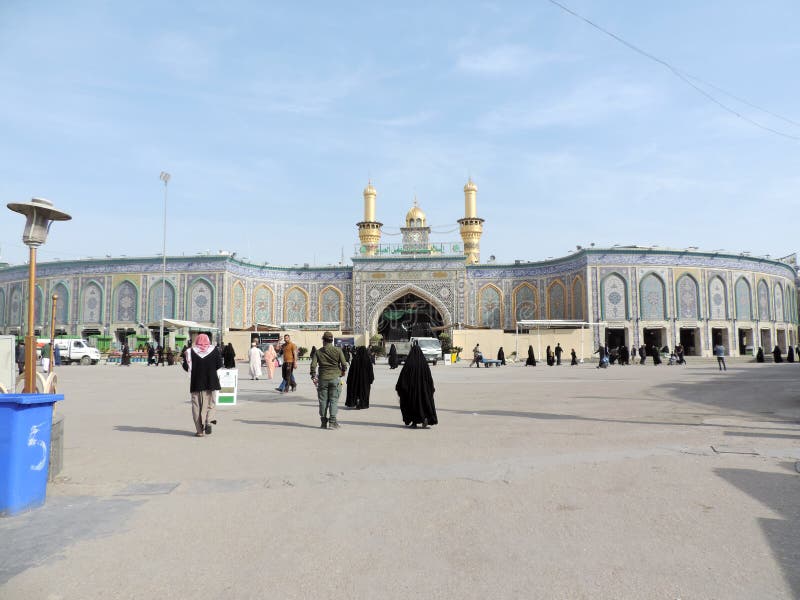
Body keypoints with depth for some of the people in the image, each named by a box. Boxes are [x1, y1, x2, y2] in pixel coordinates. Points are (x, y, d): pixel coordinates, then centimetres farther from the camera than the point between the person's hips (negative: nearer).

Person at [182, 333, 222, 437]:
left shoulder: (190, 352, -2)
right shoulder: (214, 350, -1)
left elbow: (186, 367, -2)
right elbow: (219, 365, -1)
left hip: (196, 383, 0)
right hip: (211, 382, 0)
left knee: (197, 406, 6)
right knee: (210, 403, 13)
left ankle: (200, 430, 4)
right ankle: (209, 420, -14)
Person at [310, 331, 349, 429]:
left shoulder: (318, 352, 1)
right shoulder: (338, 350, -2)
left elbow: (313, 365, -4)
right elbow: (344, 364, -5)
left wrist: (313, 376, 8)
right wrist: (343, 372, 15)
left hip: (323, 378, 1)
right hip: (335, 377, -1)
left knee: (323, 400, 9)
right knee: (334, 400, 2)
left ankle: (323, 422, 14)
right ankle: (332, 422, -4)